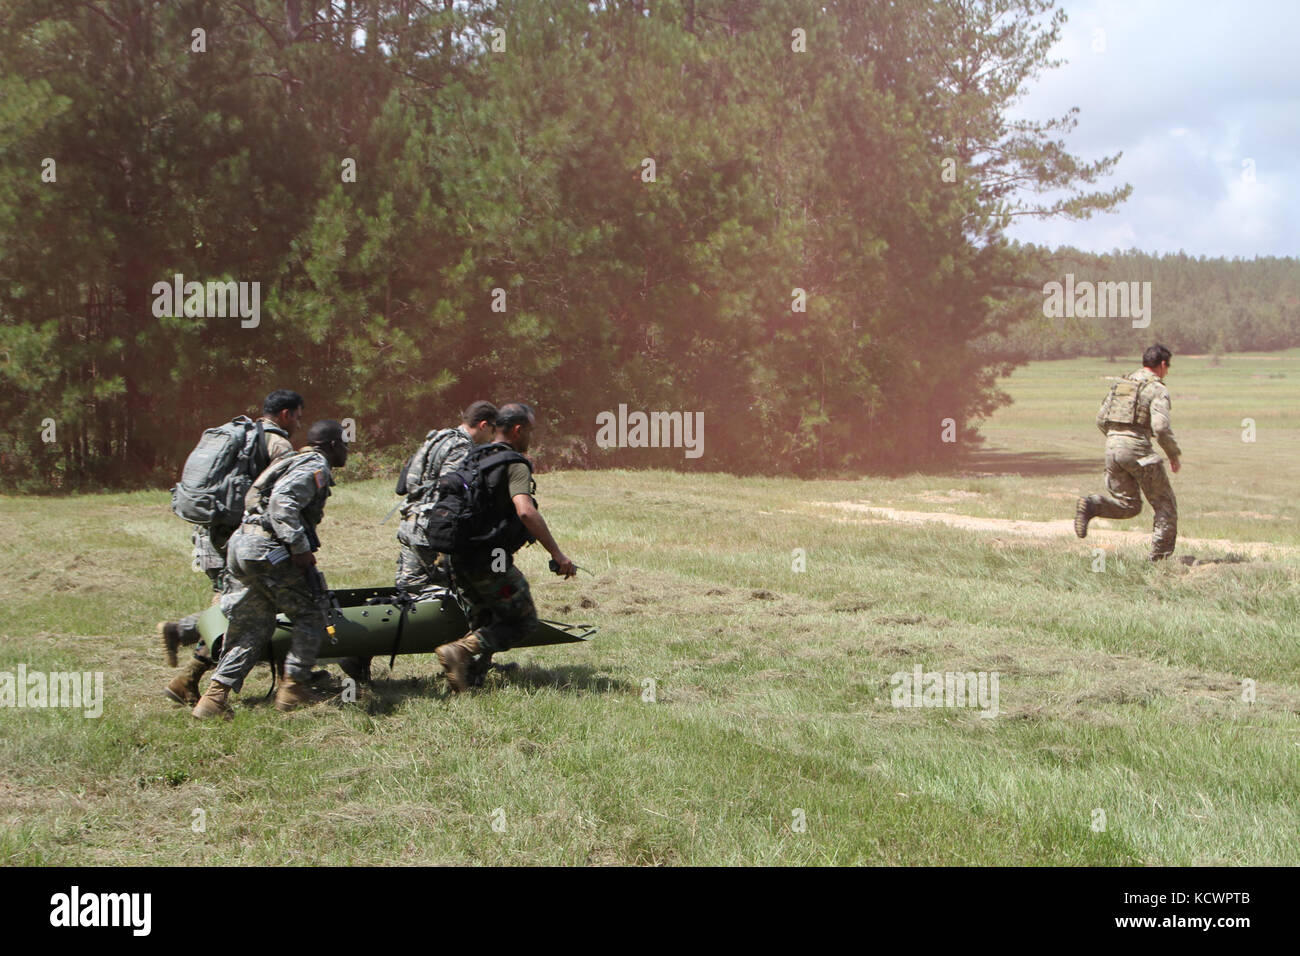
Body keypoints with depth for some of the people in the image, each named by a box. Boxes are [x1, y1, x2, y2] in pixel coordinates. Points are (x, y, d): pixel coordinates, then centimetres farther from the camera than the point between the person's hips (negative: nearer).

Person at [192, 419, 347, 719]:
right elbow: (283, 502, -20)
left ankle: (215, 696, 4)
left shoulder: (296, 462, 26)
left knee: (255, 627, 12)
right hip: (268, 551, -9)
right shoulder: (316, 467, -4)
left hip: (240, 547, 9)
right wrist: (300, 547, -21)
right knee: (310, 616, 3)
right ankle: (294, 688, 3)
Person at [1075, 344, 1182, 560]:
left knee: (1128, 505, 15)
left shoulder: (1121, 384, 18)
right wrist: (1175, 454, -3)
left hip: (1112, 445, 6)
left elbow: (1101, 420, 18)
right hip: (1137, 448, -6)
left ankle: (1090, 506, -11)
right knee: (1164, 502, 8)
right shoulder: (1157, 389, -4)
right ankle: (1161, 556, 5)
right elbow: (1160, 427, -16)